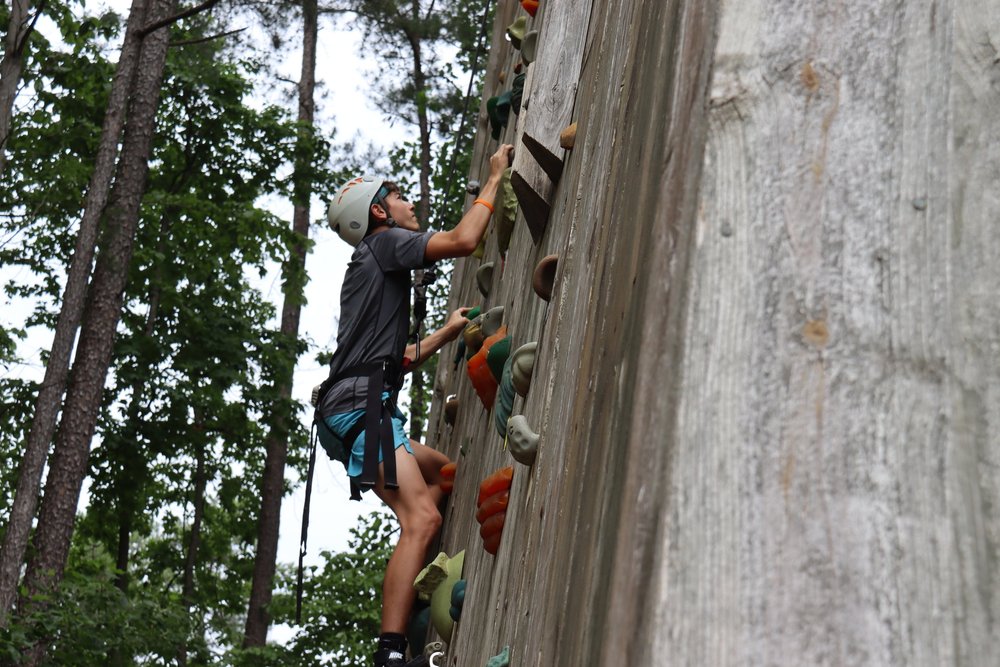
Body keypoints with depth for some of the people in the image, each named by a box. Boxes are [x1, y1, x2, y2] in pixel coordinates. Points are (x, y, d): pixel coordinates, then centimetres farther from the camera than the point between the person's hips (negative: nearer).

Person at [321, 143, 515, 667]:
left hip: (361, 406, 10)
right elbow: (462, 241, -11)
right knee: (421, 520, -22)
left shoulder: (370, 267, 30)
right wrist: (495, 179, 2)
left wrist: (445, 334, 36)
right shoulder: (383, 242, 3)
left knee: (441, 471, 28)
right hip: (363, 403, -10)